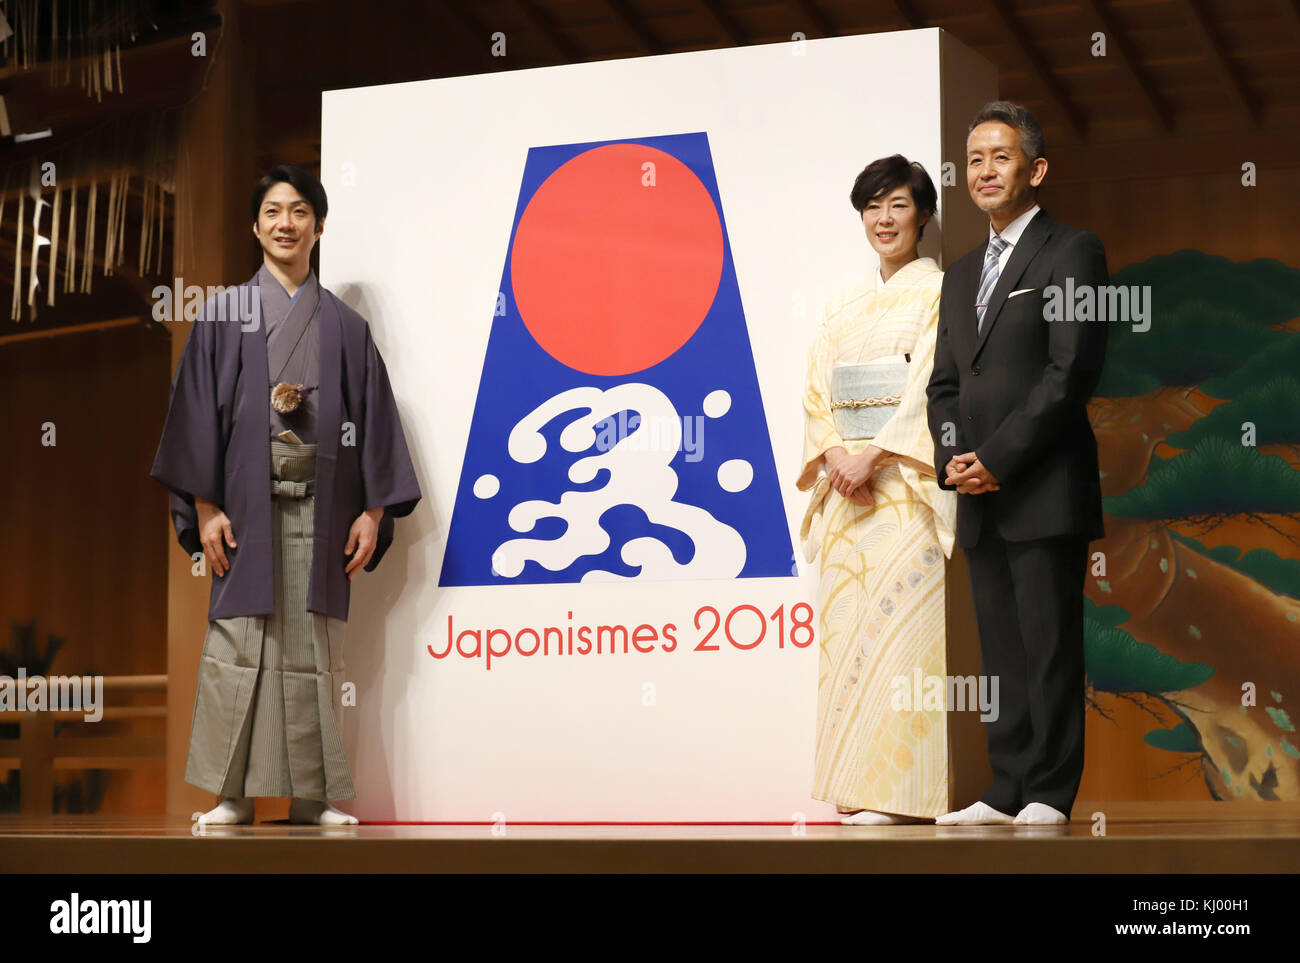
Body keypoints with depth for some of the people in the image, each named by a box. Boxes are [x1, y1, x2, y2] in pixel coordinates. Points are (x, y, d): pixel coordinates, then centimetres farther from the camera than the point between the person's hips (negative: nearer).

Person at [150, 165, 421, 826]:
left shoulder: (345, 326, 12)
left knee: (314, 648, 1)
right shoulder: (224, 314, 8)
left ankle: (312, 797, 5)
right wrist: (204, 506, -6)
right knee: (239, 642, -5)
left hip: (320, 506, 1)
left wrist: (373, 511, 1)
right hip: (247, 502, -1)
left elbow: (373, 419, 10)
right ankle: (234, 794, 0)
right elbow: (198, 410, 3)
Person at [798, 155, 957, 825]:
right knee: (846, 628, 2)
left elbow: (932, 387, -9)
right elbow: (817, 395, 12)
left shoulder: (937, 292, 1)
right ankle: (856, 787, 5)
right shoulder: (844, 309, 19)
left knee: (897, 623, -12)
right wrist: (837, 458, -7)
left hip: (910, 480, -6)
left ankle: (900, 790, -11)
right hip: (849, 486, 6)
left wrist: (874, 458, -15)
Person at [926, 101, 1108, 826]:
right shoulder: (962, 275, 22)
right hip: (980, 497, 7)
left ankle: (1050, 794, 0)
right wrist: (953, 455, -1)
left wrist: (998, 458, -14)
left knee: (1051, 646, -4)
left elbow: (1073, 371, -12)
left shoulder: (1072, 252, -2)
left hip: (1045, 491, -7)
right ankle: (1007, 792, 12)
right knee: (1001, 650, 8)